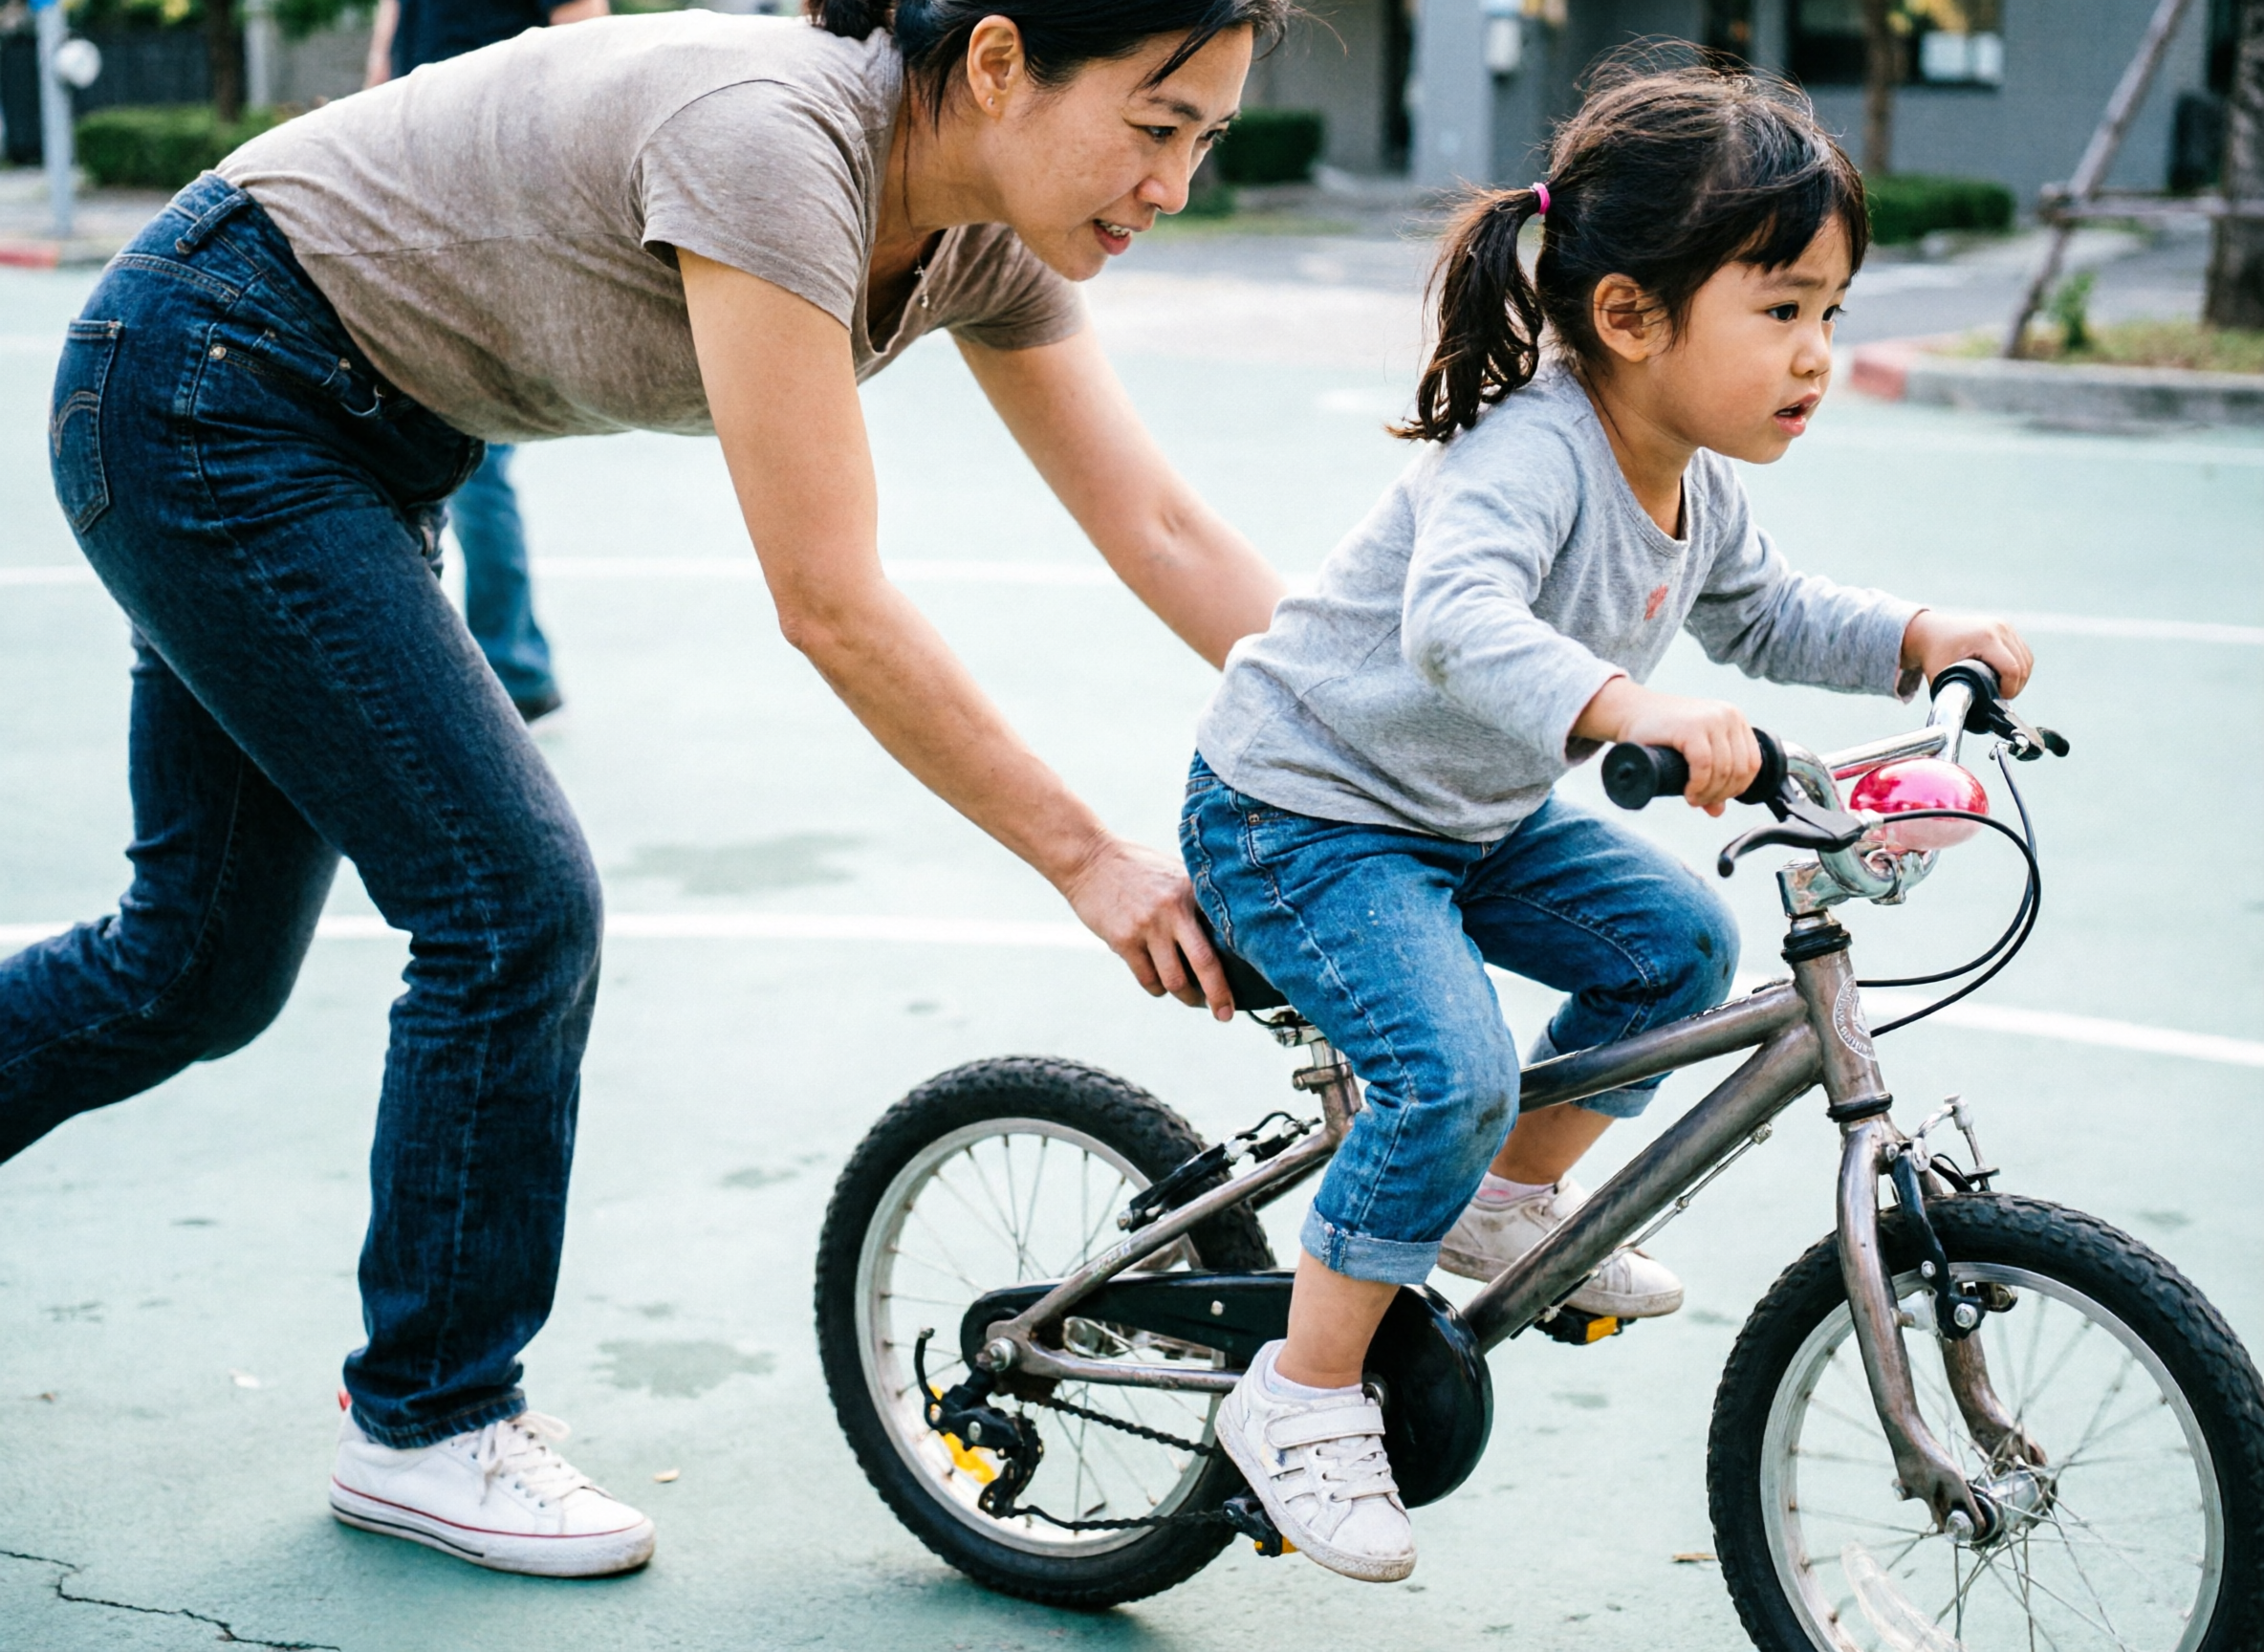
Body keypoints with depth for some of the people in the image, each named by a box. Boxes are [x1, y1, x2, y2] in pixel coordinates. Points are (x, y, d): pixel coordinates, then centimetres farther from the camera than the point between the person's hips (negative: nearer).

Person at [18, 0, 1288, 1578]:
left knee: (204, 967, 13)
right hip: (200, 384, -9)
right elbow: (830, 603, -32)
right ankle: (426, 1429, 9)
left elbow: (1168, 532, -5)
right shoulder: (769, 137, -32)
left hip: (353, 436, 9)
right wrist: (1087, 856, -27)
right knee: (518, 903, -10)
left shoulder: (980, 235, -7)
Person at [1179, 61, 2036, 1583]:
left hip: (1472, 814, 9)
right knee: (1454, 1070, -24)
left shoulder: (1698, 483, -1)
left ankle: (1512, 1199, 23)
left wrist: (1919, 640, 2)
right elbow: (1456, 617, -50)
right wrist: (1627, 707, -66)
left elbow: (1759, 611, 18)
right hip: (1297, 815, -9)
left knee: (1679, 942, 5)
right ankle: (1303, 1397, -7)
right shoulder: (1527, 453, -30)